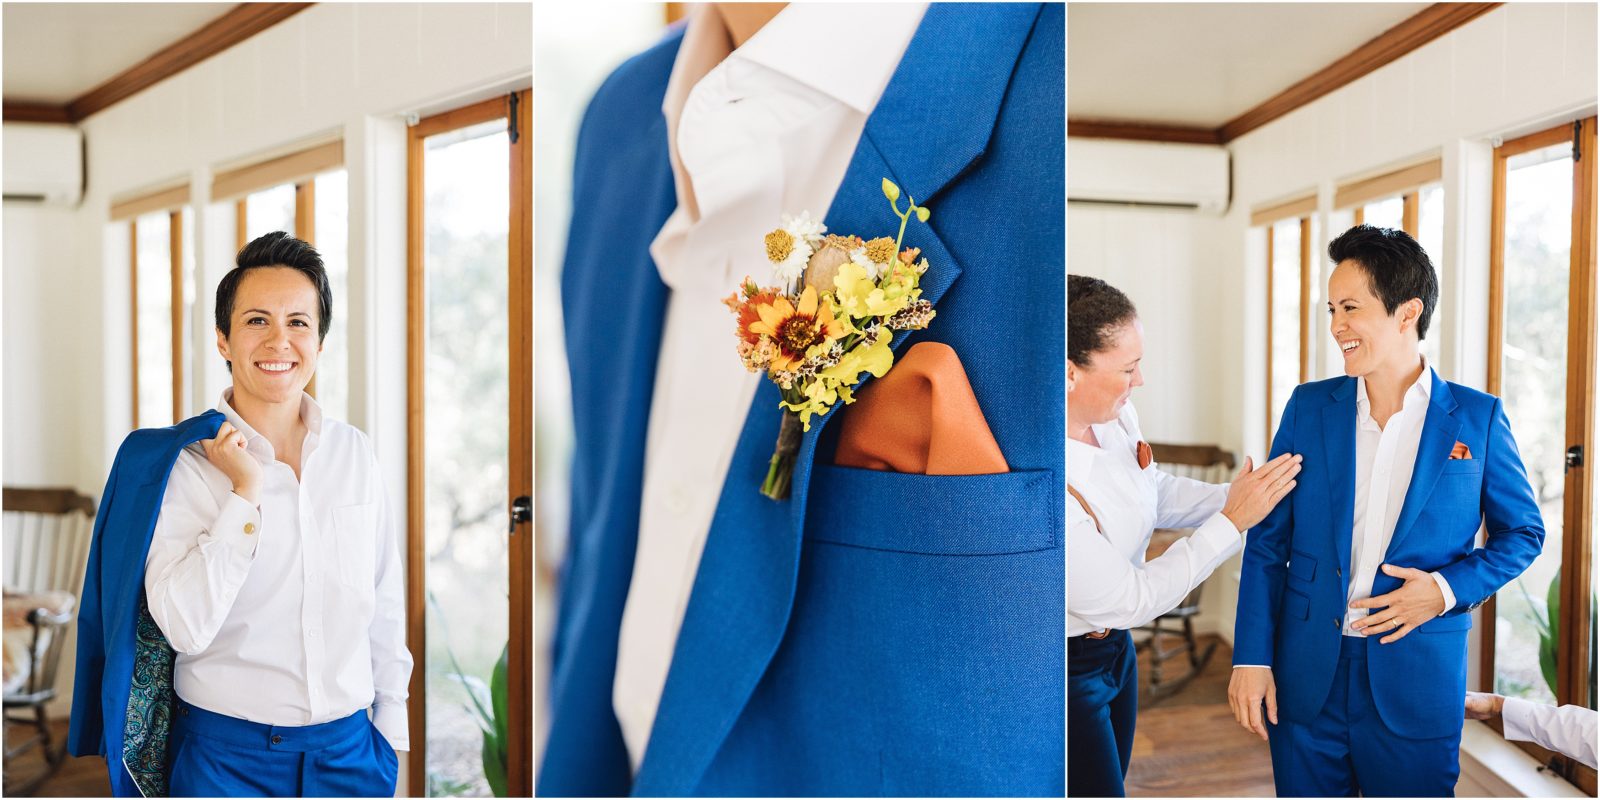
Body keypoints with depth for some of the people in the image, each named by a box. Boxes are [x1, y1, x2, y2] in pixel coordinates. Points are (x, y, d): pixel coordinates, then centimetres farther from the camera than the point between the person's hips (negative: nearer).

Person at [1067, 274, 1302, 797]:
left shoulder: (1114, 414, -10)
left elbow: (1156, 493, 12)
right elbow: (1129, 599, -23)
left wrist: (1241, 497, -2)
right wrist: (1232, 520, -19)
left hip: (1112, 650, 8)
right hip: (1067, 672, -8)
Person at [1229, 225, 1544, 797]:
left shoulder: (1478, 418, -1)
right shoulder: (1309, 407, 3)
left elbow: (1523, 532, 8)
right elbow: (1268, 541, 3)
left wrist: (1449, 589, -10)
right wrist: (1251, 659, -3)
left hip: (1419, 679, -1)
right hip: (1307, 676, 2)